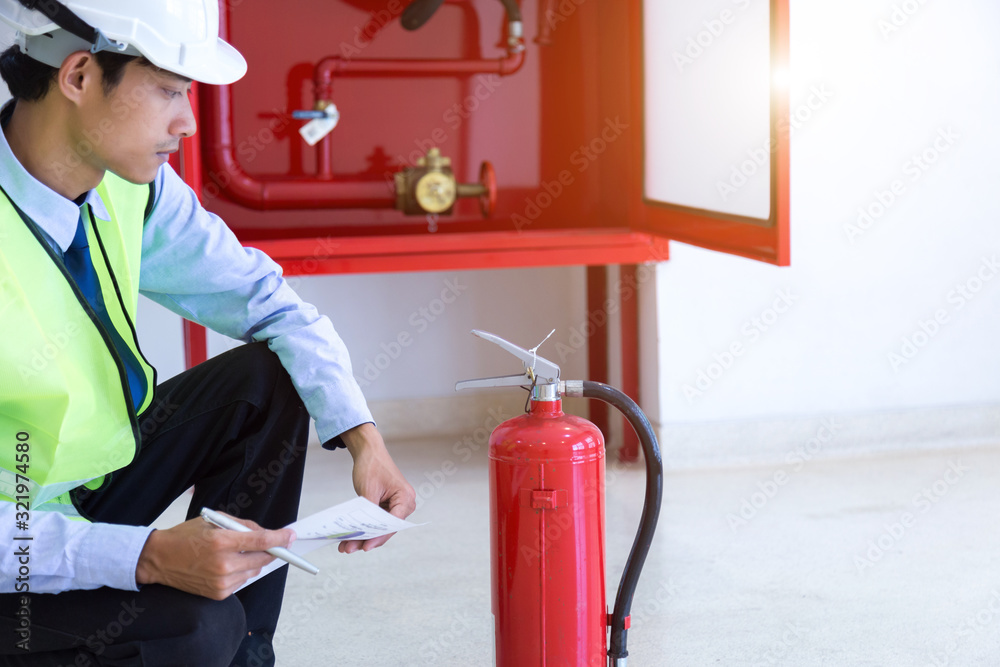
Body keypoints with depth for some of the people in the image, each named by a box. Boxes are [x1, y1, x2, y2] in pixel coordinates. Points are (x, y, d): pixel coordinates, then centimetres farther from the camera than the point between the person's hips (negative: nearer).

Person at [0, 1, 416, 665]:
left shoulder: (132, 185, -9)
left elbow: (265, 298, 1)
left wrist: (362, 437, -12)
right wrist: (149, 557, -37)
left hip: (100, 474, 8)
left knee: (270, 378, -3)